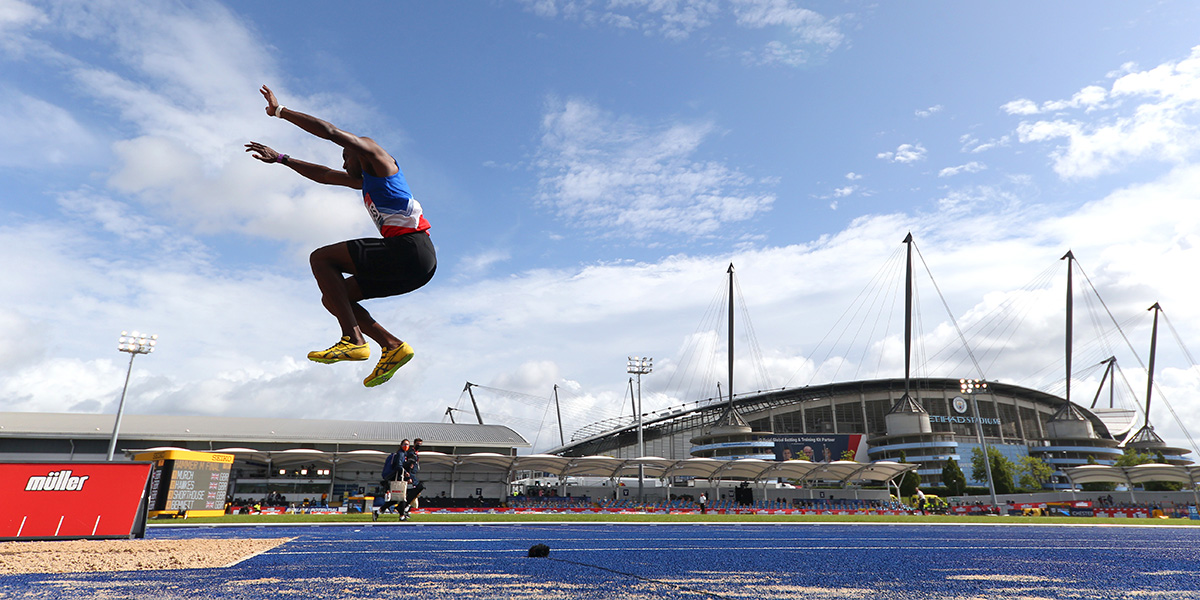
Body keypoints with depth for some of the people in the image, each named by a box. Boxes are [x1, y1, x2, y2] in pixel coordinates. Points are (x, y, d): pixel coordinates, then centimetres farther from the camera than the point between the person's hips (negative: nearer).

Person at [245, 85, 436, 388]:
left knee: (321, 258, -8)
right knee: (333, 299, 11)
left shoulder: (374, 153, 7)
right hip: (412, 263, 10)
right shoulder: (364, 180, 32)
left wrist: (280, 110, 8)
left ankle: (353, 340, -19)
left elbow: (329, 131, -1)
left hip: (409, 249, -10)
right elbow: (324, 174, 41)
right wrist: (280, 158, 46)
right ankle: (393, 346, -1)